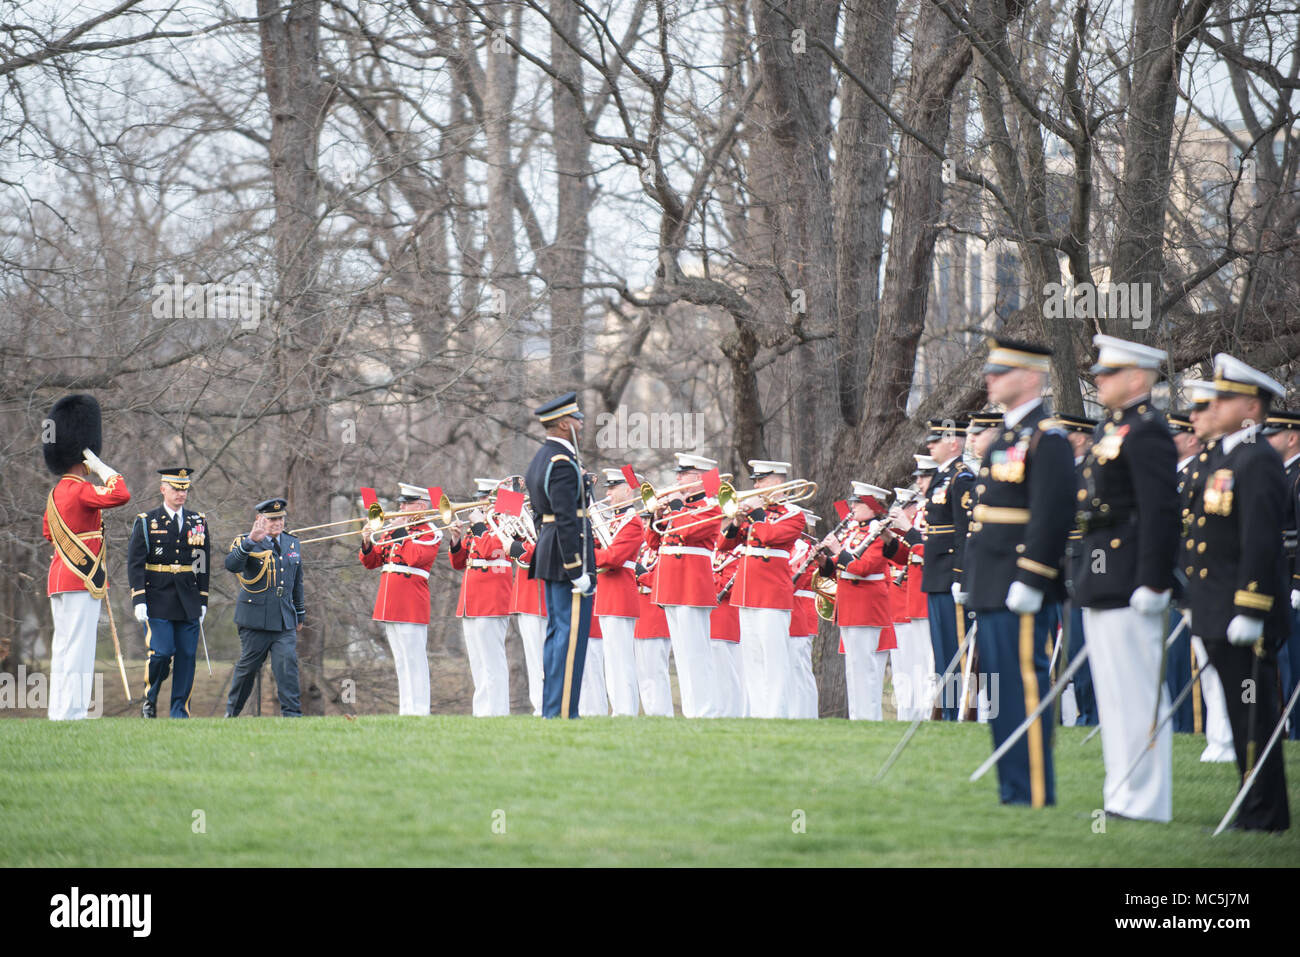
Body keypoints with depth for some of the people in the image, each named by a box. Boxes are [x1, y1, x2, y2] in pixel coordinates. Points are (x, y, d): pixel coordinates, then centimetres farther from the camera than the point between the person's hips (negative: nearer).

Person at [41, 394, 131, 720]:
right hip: (82, 580, -10)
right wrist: (100, 467, -15)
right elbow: (121, 495, -28)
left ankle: (58, 711, 13)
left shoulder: (56, 493, 15)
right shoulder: (80, 490, -15)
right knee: (78, 649, -10)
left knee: (63, 648, 11)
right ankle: (71, 713, -12)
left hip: (59, 579, 10)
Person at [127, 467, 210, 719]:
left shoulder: (198, 522, 10)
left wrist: (203, 602, 8)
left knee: (187, 656, 1)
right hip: (158, 601, -3)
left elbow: (204, 565, 12)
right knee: (161, 653, -12)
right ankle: (150, 697, 12)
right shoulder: (146, 523, 0)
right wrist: (139, 601, -11)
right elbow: (135, 564, -3)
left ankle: (180, 712, 7)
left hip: (188, 602, 3)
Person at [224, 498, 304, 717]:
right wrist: (251, 541, -38)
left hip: (285, 621, 4)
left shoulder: (292, 544, 12)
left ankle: (292, 714, -9)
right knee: (248, 667, 5)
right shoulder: (246, 543, -4)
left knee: (288, 663, -10)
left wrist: (300, 615, 24)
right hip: (255, 619, -4)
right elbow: (231, 565, -25)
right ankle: (232, 713, 20)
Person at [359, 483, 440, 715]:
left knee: (414, 660, -8)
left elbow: (415, 558, -21)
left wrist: (404, 533, -12)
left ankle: (418, 710, -8)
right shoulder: (391, 531, 17)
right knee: (401, 661, 11)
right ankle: (406, 709, 14)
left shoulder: (430, 533, -4)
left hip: (411, 606, -8)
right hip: (389, 606, 8)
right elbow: (372, 562, 16)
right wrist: (367, 544, -3)